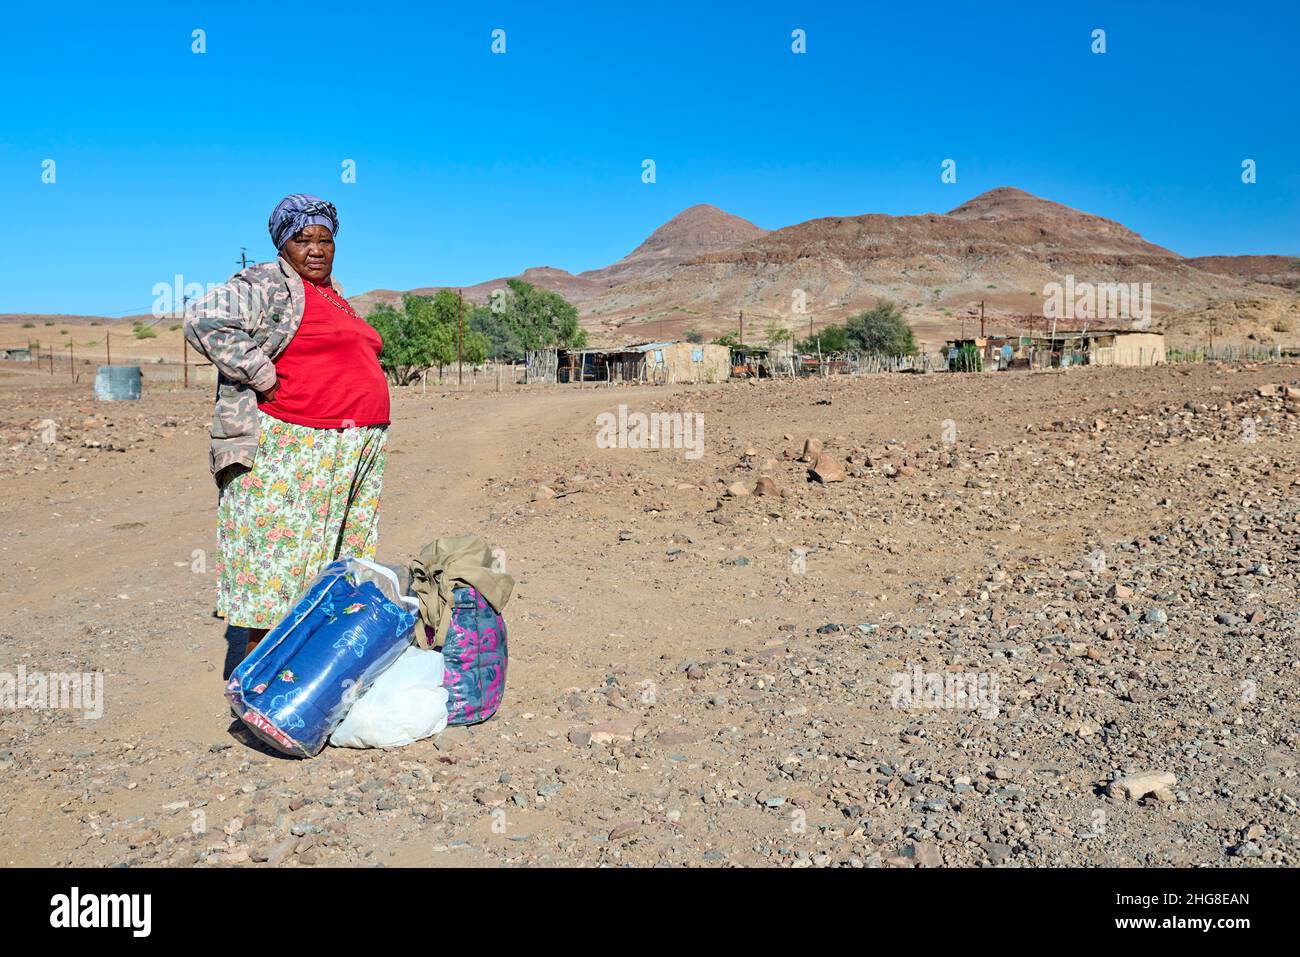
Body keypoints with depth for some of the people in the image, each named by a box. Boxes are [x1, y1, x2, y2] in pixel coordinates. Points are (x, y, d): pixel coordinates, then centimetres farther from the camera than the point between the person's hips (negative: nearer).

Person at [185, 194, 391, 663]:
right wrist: (264, 379, -17)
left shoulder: (334, 293, 21)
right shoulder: (266, 285, -5)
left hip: (351, 457, 8)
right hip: (290, 454, -8)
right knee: (277, 561, -7)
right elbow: (205, 321, -20)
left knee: (331, 556, 10)